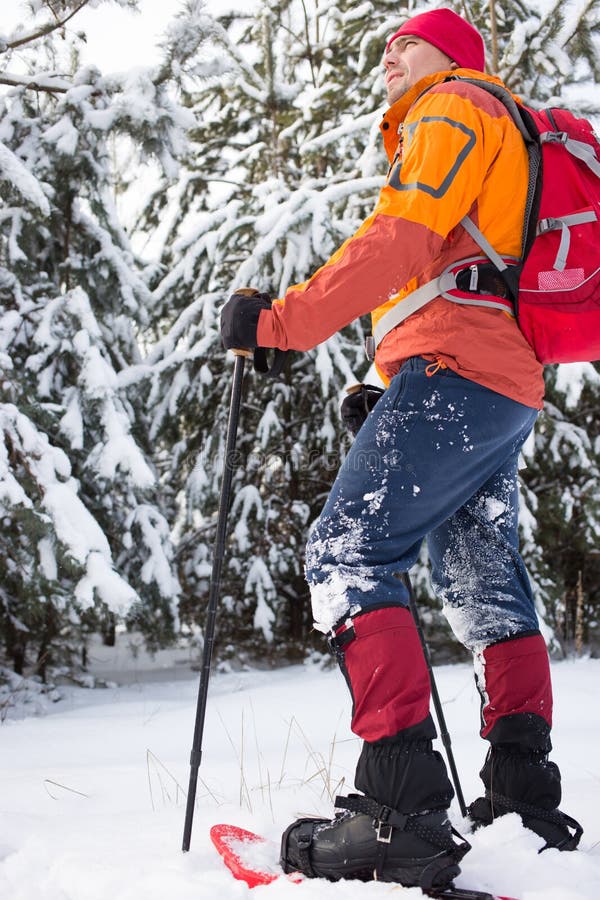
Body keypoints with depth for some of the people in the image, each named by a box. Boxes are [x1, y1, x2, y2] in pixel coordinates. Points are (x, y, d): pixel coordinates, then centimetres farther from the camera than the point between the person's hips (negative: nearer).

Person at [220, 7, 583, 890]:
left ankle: (401, 809, -27)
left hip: (457, 372, -11)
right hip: (512, 393, 11)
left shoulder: (454, 108, 2)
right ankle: (524, 785, 18)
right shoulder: (505, 144, 33)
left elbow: (401, 239, -15)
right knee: (485, 584, 16)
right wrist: (390, 394, 31)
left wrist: (282, 321, -17)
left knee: (348, 552, -17)